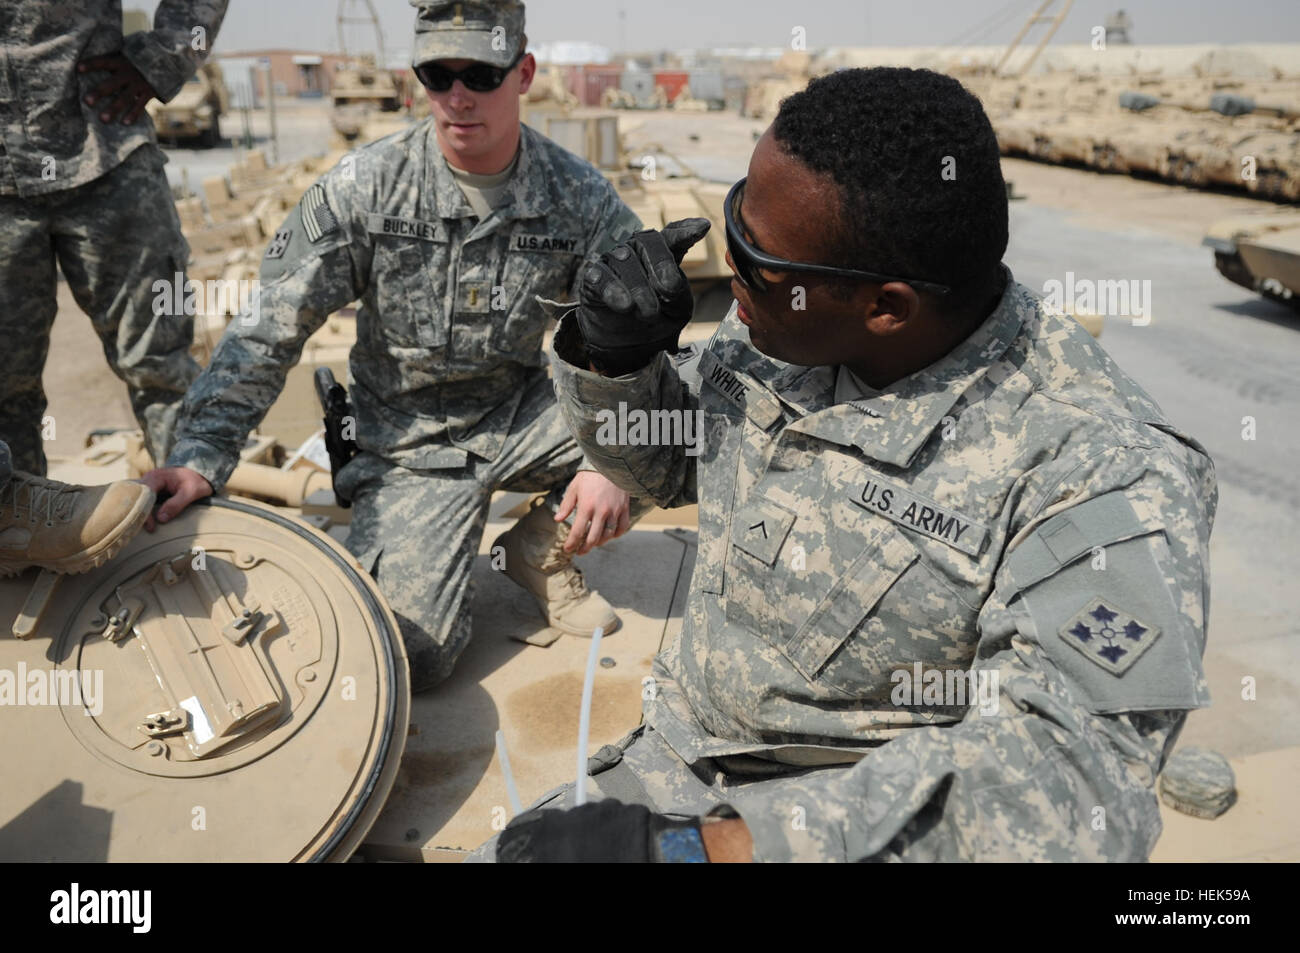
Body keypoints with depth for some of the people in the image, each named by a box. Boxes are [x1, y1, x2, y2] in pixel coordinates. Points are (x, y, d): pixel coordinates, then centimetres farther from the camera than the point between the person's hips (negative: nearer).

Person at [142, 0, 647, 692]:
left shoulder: (582, 199, -8)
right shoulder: (363, 188, -11)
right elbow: (267, 331, -9)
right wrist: (201, 458, -18)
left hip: (524, 419, 3)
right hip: (411, 445, -2)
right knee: (405, 656, -19)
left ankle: (540, 550, 4)